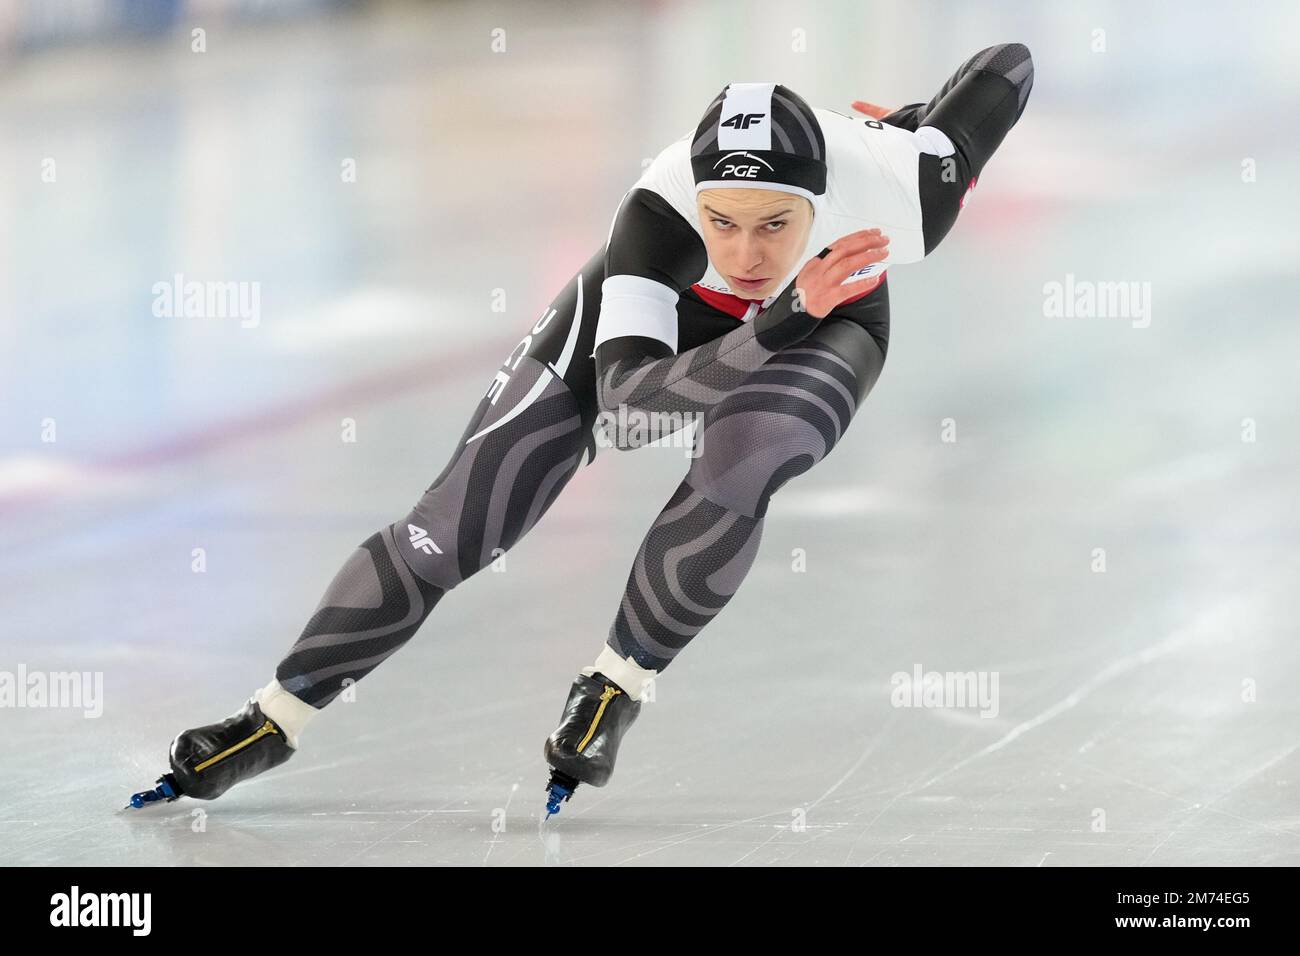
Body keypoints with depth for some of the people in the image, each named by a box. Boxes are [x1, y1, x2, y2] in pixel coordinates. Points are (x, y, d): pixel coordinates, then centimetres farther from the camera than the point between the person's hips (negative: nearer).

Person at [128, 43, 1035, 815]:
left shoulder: (895, 184, -37)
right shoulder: (659, 212, -42)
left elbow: (1008, 66, -20)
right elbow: (628, 379, -50)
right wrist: (783, 317, -59)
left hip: (823, 317, 1)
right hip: (646, 310, -1)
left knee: (731, 489, -31)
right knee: (450, 532, -6)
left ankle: (612, 694, -6)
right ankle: (270, 724, 9)